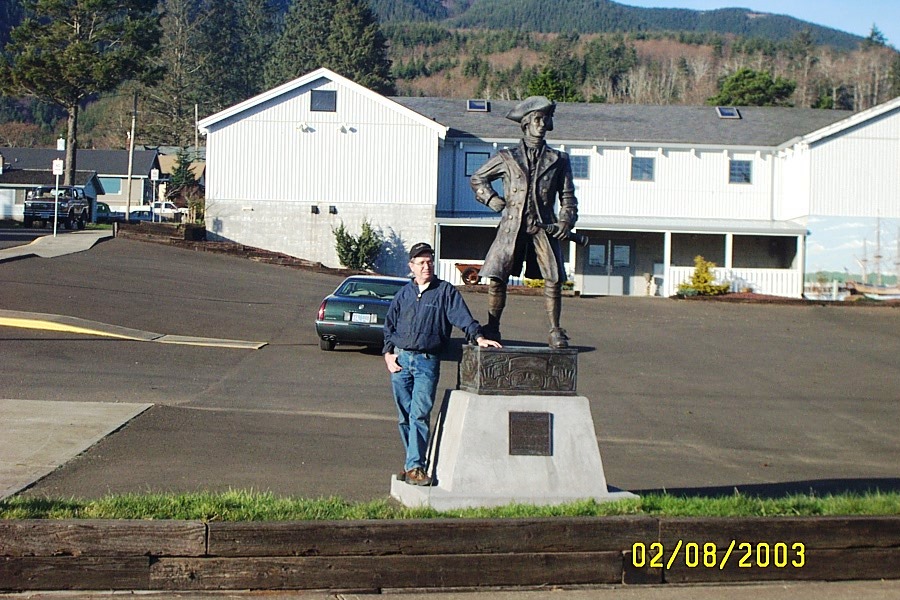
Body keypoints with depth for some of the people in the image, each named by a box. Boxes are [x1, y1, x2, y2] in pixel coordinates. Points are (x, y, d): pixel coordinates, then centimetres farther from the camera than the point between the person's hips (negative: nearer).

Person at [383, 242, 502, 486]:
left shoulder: (446, 291, 4)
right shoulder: (404, 293, 14)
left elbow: (462, 317, -5)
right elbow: (389, 325, 19)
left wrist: (478, 336, -22)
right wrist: (388, 353, 6)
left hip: (427, 362, -4)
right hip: (400, 360, 4)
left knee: (419, 414, -13)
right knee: (405, 416, 6)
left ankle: (415, 466, -14)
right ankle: (413, 461, 17)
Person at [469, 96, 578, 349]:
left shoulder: (558, 160, 13)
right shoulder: (507, 158, 10)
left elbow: (568, 196, 15)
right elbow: (477, 179, 20)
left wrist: (566, 220, -2)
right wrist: (491, 199, 5)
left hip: (544, 228, 1)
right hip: (512, 226, 0)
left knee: (554, 279, -11)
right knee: (496, 278, -6)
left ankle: (555, 331, -1)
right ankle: (492, 329, 8)